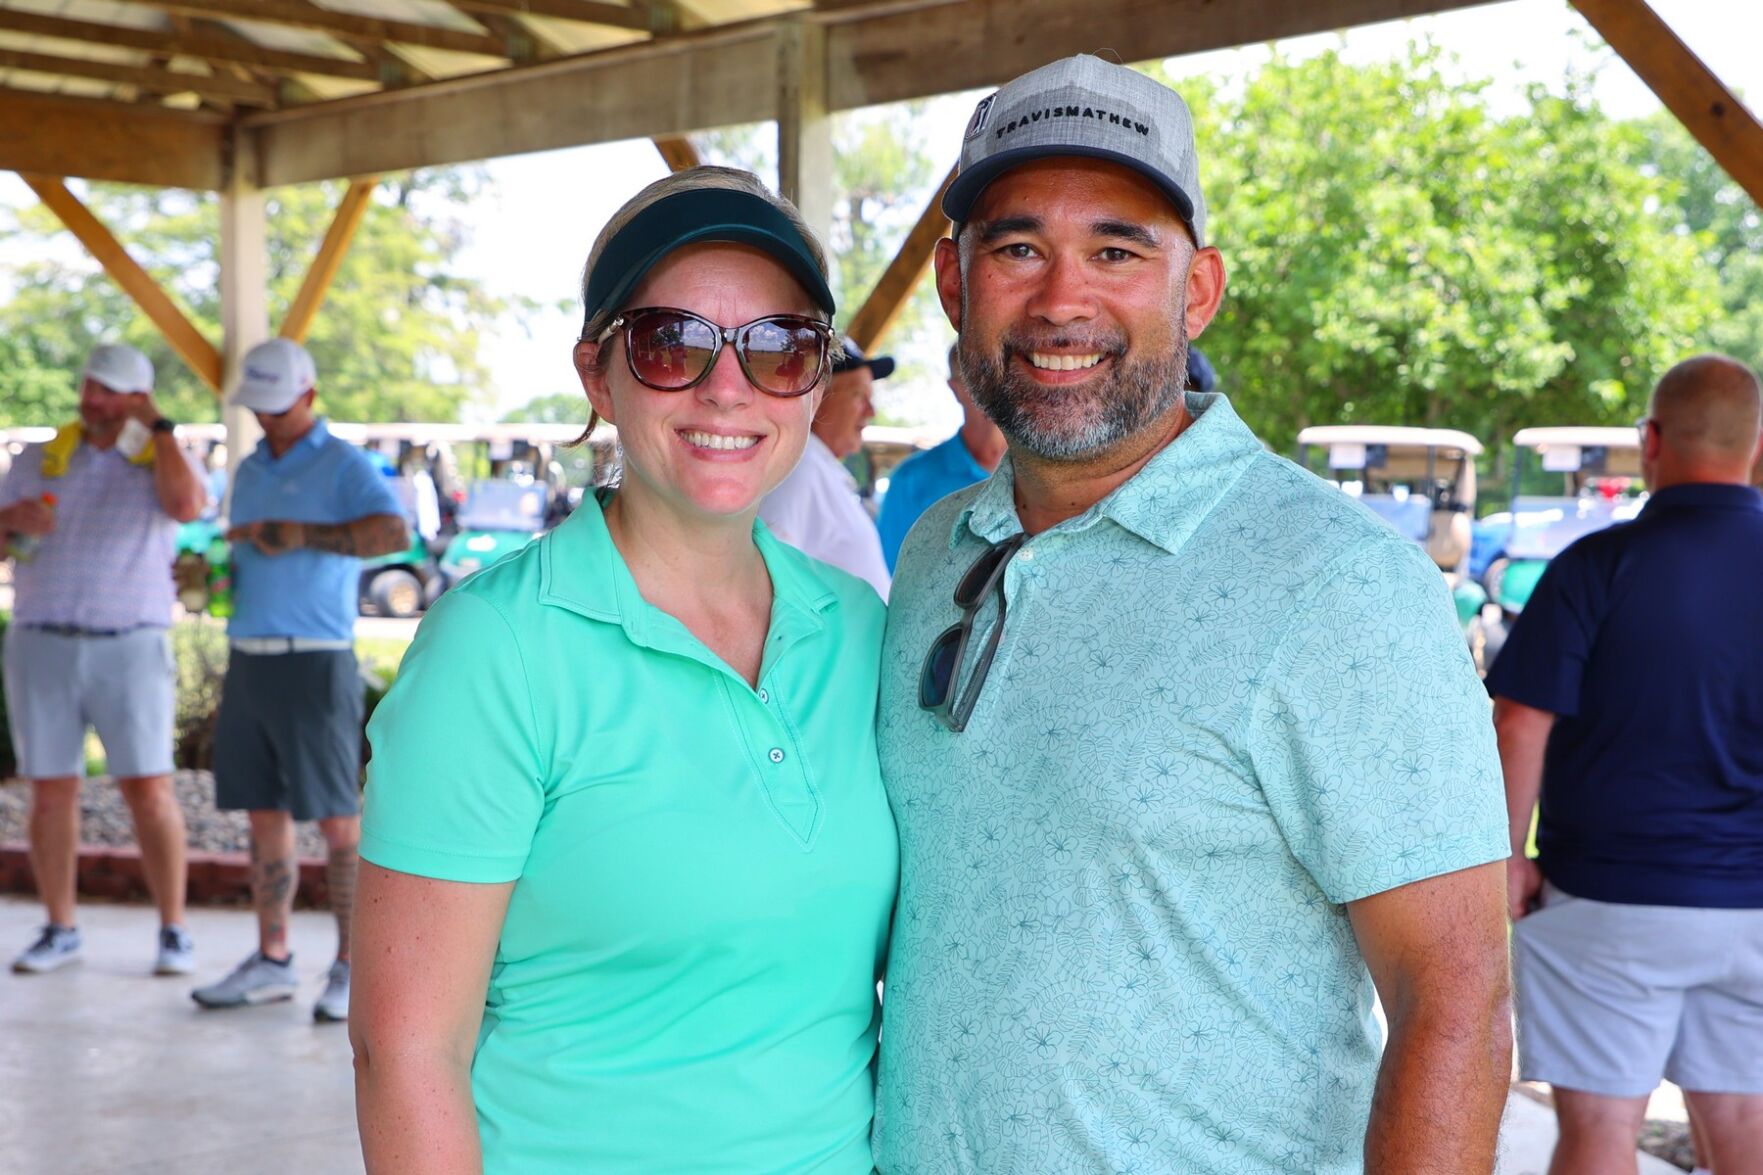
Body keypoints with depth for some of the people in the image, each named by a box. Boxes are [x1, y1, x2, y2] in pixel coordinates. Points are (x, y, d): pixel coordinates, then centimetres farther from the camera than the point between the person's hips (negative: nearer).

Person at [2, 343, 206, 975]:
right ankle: (60, 931, 16)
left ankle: (173, 932, 4)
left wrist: (158, 425, -8)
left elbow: (186, 506, -19)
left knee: (149, 791, -5)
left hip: (130, 646, -3)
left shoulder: (163, 463, 5)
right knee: (51, 792, 5)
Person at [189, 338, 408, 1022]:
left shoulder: (344, 466, -4)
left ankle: (354, 968, 2)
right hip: (248, 660, 7)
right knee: (264, 814, 9)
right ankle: (272, 963, 17)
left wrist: (301, 534, -24)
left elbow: (395, 533, -23)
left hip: (315, 663, -7)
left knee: (336, 818, -4)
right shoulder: (250, 471, 18)